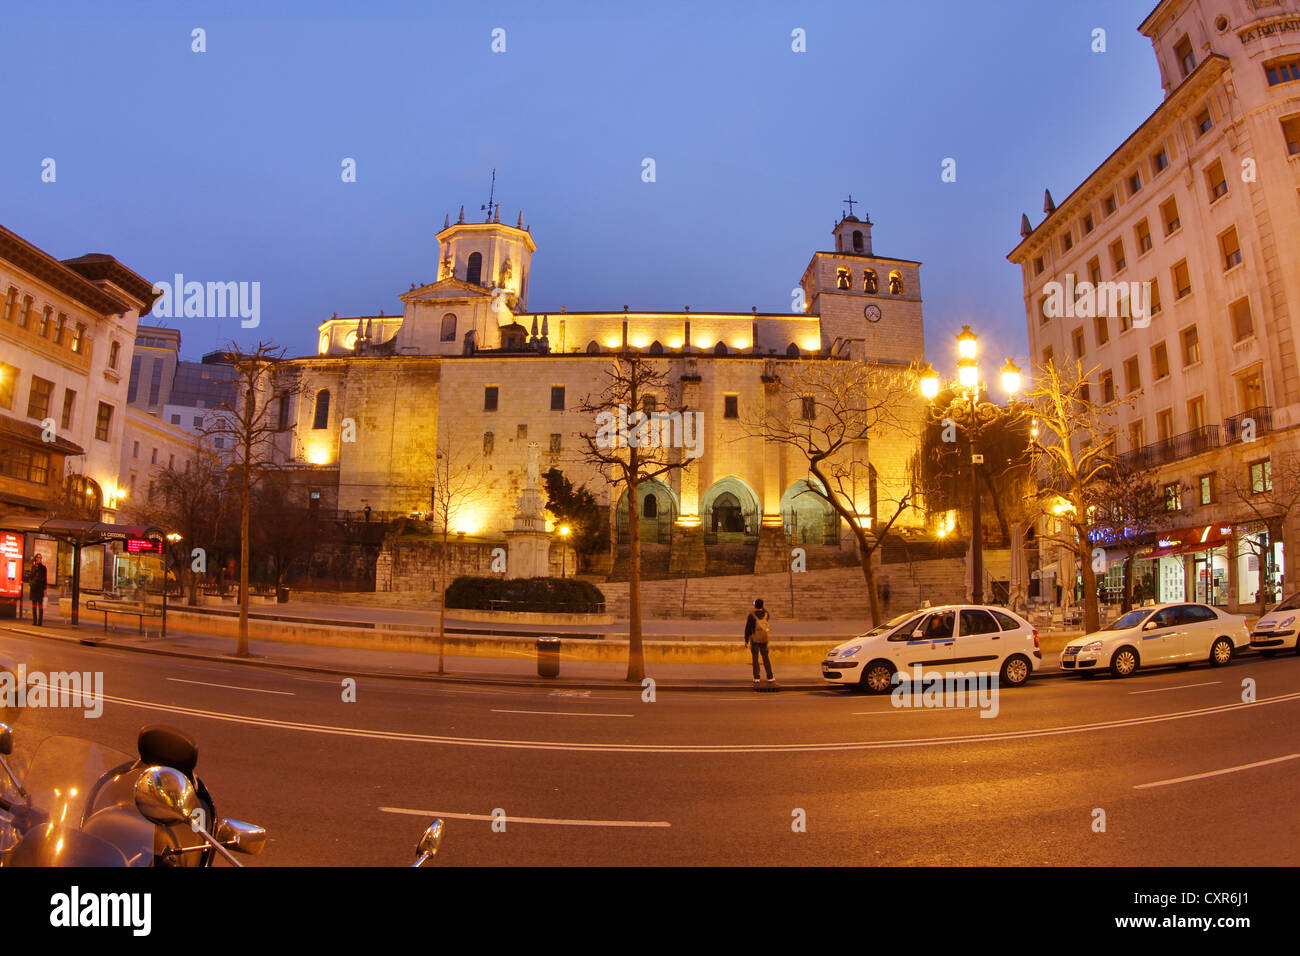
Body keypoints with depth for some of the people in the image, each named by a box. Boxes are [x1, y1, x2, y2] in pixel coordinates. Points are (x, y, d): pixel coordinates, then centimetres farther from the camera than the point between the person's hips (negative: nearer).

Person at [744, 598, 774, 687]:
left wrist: (746, 641, -5)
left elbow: (747, 628, -13)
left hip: (754, 640, -2)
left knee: (755, 658, 5)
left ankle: (756, 678, 5)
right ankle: (770, 677, 8)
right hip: (764, 640, 3)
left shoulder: (751, 615, -14)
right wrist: (761, 607, 15)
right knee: (766, 658, 10)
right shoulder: (766, 615, -3)